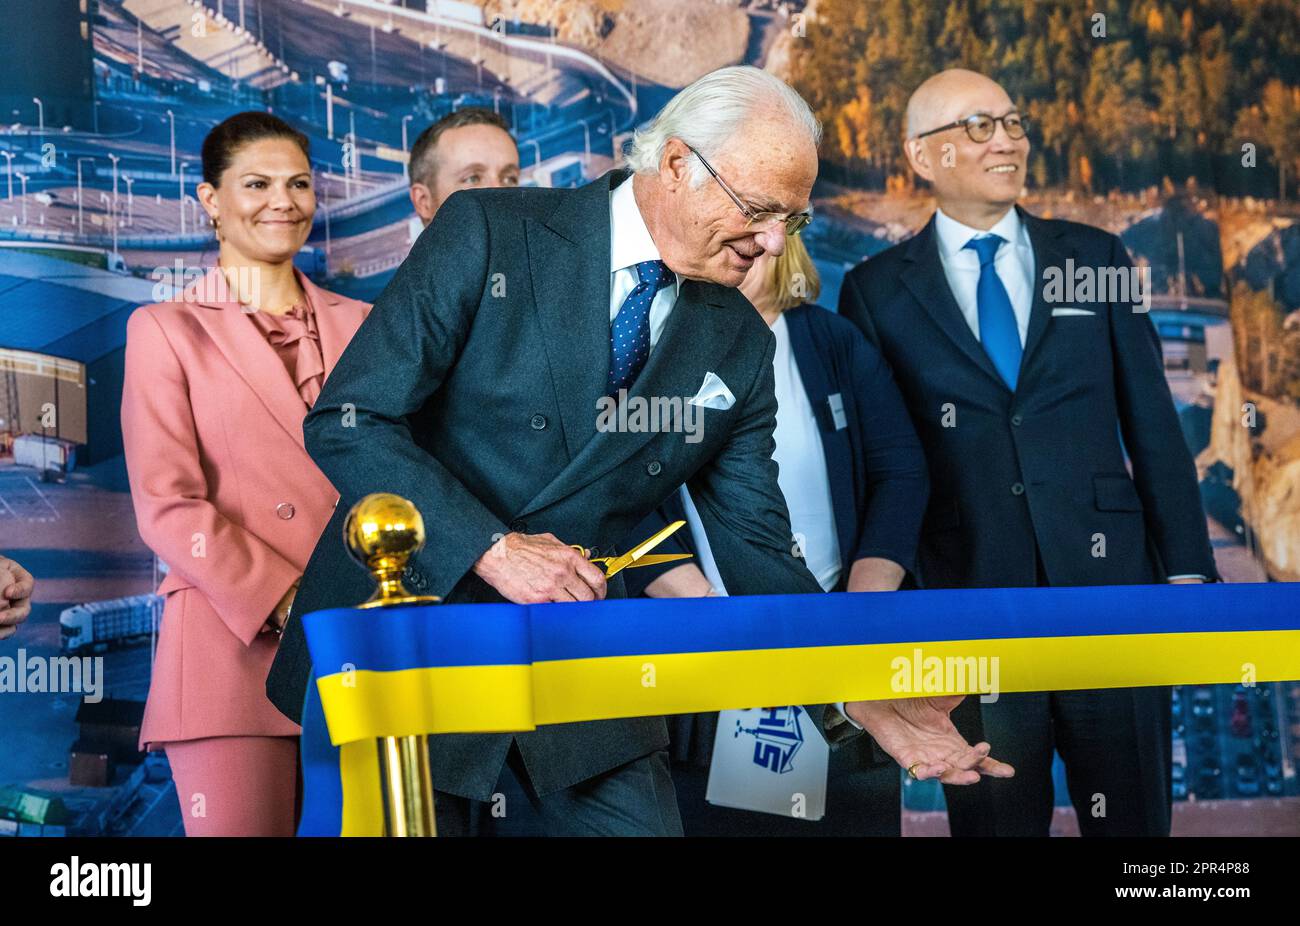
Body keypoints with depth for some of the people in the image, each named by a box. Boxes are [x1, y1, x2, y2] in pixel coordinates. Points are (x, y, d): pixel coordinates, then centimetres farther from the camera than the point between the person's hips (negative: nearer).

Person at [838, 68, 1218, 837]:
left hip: (1108, 580, 1)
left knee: (1132, 818, 6)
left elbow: (1153, 424, 7)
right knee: (995, 819, 7)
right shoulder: (878, 291, 3)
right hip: (971, 596, -1)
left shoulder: (1095, 257, 8)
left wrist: (1188, 569, 3)